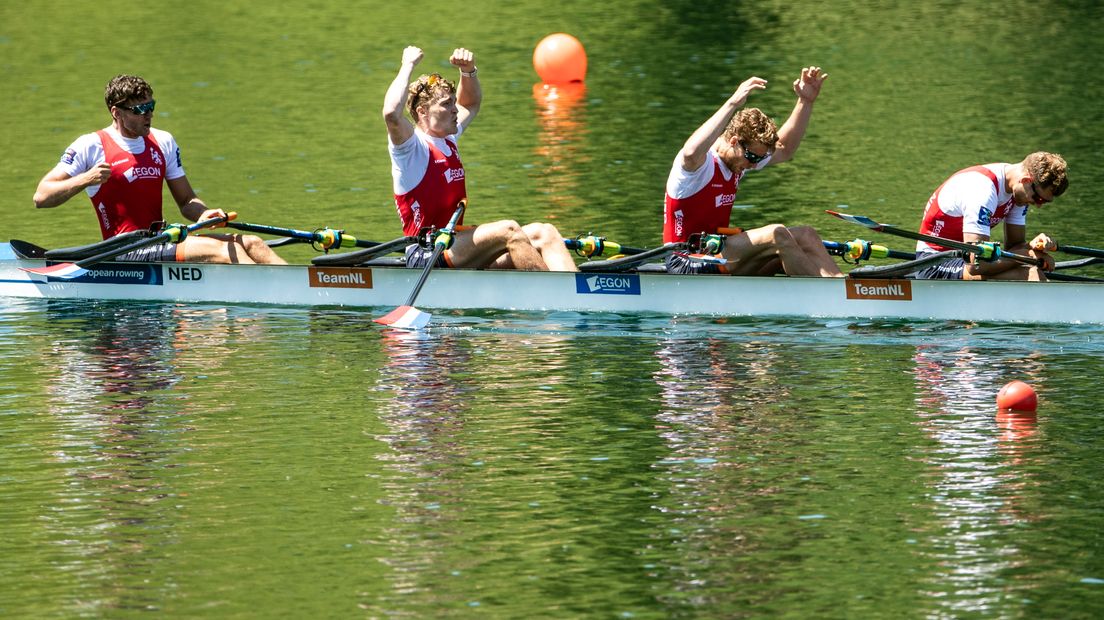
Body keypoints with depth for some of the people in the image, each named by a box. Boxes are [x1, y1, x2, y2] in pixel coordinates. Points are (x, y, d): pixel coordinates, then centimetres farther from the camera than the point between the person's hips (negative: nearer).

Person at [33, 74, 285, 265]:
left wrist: (203, 214, -5)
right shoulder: (91, 146, -3)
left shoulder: (163, 143, 15)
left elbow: (186, 201, 20)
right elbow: (41, 197, -5)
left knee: (251, 243, -10)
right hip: (125, 249, -7)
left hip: (162, 241, 7)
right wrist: (86, 179, -22)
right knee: (224, 250, -25)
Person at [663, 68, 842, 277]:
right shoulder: (700, 164, -17)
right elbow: (691, 152, -43)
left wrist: (805, 101, 9)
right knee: (776, 235, -27)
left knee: (805, 236, -8)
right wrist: (733, 103, -46)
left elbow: (785, 150, 22)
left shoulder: (738, 160, 11)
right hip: (687, 265, -9)